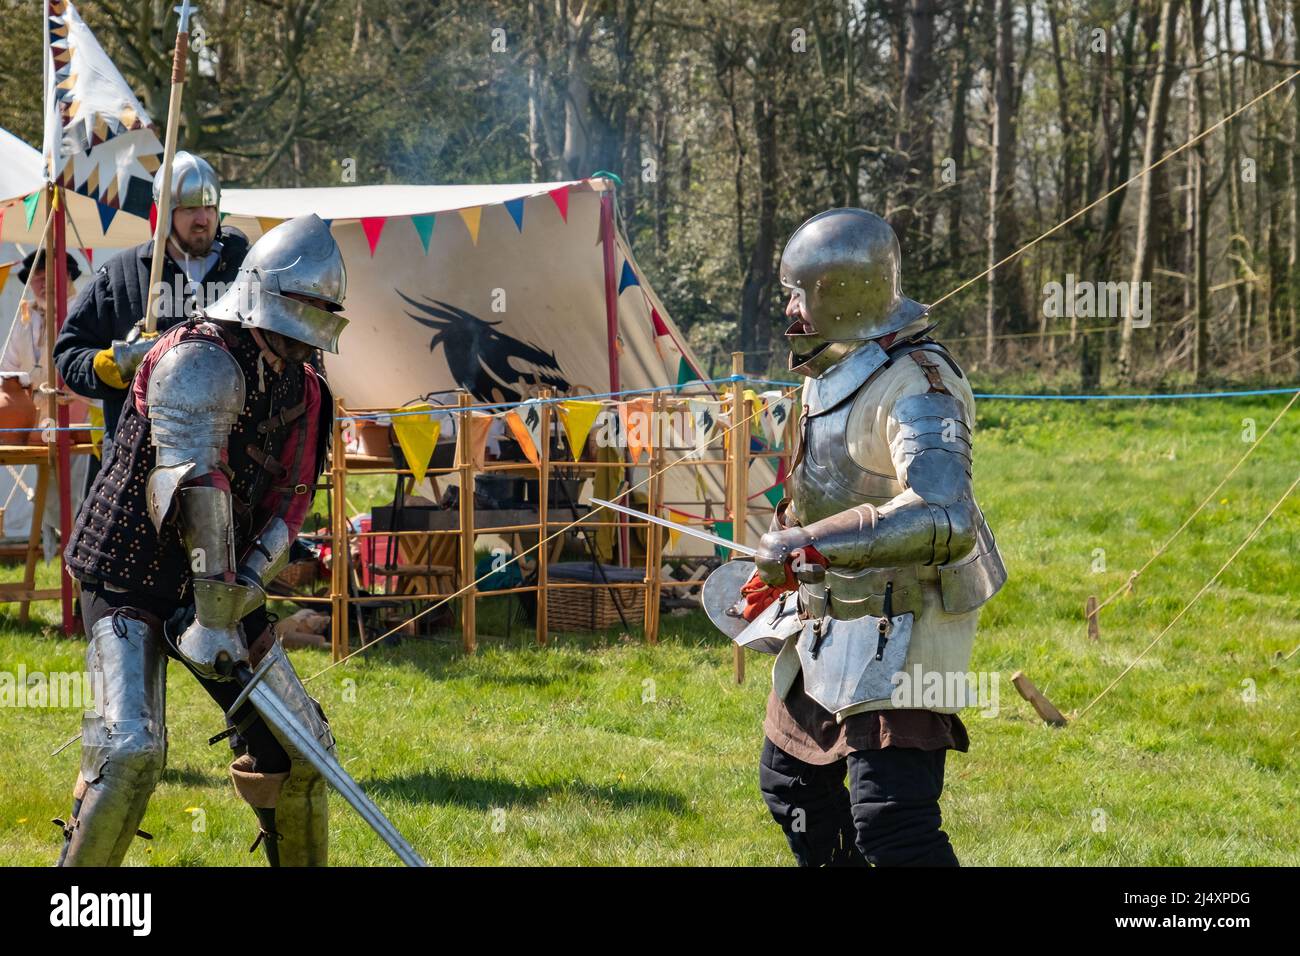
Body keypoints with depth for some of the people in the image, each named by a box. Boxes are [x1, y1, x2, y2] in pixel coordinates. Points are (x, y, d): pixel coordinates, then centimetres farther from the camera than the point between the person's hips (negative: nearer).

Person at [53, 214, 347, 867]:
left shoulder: (302, 390, 7)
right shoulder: (202, 361, -19)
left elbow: (287, 506, 6)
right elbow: (193, 487, -27)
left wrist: (244, 588, -13)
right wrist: (215, 613, -30)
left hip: (219, 581, 8)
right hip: (129, 577, -8)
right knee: (130, 749, -20)